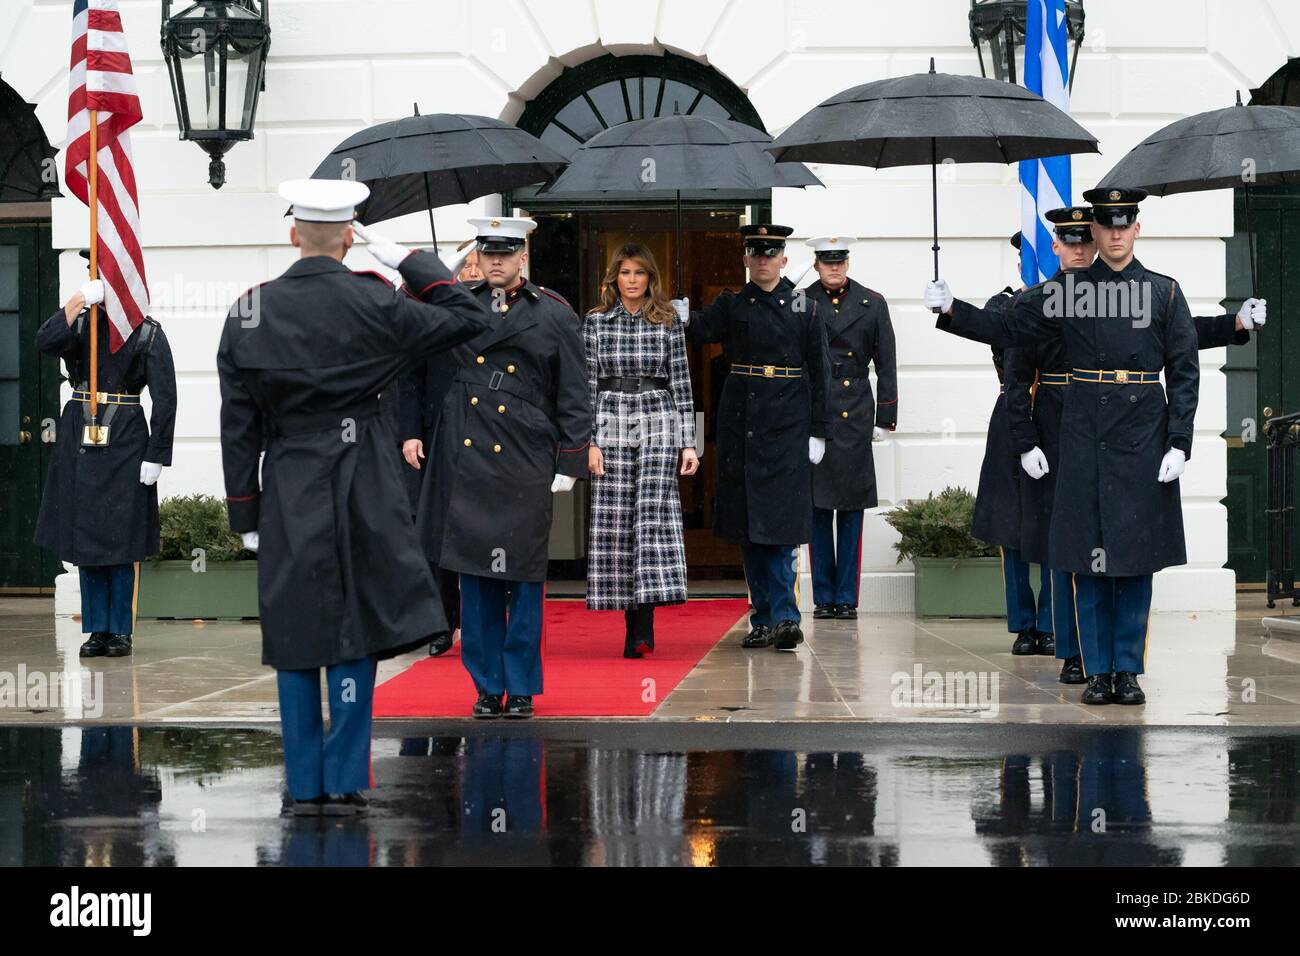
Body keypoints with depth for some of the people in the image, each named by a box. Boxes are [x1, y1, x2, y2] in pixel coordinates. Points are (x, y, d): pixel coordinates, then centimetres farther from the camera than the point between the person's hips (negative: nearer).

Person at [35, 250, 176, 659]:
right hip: (79, 440, 4)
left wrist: (155, 457, -11)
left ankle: (121, 631, 6)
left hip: (124, 441, -3)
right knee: (85, 535, 6)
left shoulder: (148, 333, -1)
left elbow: (164, 399, -5)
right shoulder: (79, 323, 9)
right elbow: (46, 342, -13)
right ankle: (97, 629, 12)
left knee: (121, 540, -1)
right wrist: (80, 299, -20)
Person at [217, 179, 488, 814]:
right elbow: (468, 317, 3)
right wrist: (406, 260, 7)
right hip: (363, 495, -2)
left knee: (294, 640, 9)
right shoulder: (375, 304, -7)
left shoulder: (249, 312, 0)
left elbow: (239, 425, 3)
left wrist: (244, 513, 10)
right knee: (355, 632, 6)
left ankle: (305, 786, 13)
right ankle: (344, 781, 7)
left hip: (288, 496, 2)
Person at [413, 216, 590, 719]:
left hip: (524, 462, -2)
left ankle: (521, 688, 12)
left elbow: (574, 396, 2)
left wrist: (570, 463, -2)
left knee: (523, 578, 1)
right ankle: (487, 686, 14)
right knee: (474, 575, 5)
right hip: (466, 457, 2)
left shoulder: (554, 314, 3)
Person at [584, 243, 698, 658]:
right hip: (611, 424, 1)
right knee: (615, 523, -1)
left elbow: (681, 384, 6)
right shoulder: (595, 321, 7)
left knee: (653, 515, -12)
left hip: (658, 424, -1)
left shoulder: (668, 322, 6)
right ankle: (632, 622, 7)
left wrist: (688, 442, 1)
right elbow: (587, 384, 6)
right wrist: (590, 441, -1)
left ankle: (644, 624, -15)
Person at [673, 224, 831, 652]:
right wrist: (685, 317, -35)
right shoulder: (732, 305, 7)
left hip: (787, 424, -2)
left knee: (782, 520, -10)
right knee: (749, 524, 6)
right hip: (741, 422, 2)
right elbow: (706, 329, -12)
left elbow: (819, 372, 3)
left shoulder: (803, 307, 3)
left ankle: (784, 617, -13)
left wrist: (818, 431, -2)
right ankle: (765, 618, 14)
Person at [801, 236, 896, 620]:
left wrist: (884, 418, 2)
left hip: (855, 416, 0)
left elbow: (886, 365, 7)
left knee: (851, 509, 3)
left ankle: (847, 598, 8)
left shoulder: (872, 304, 6)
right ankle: (823, 597, 9)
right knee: (817, 508, 2)